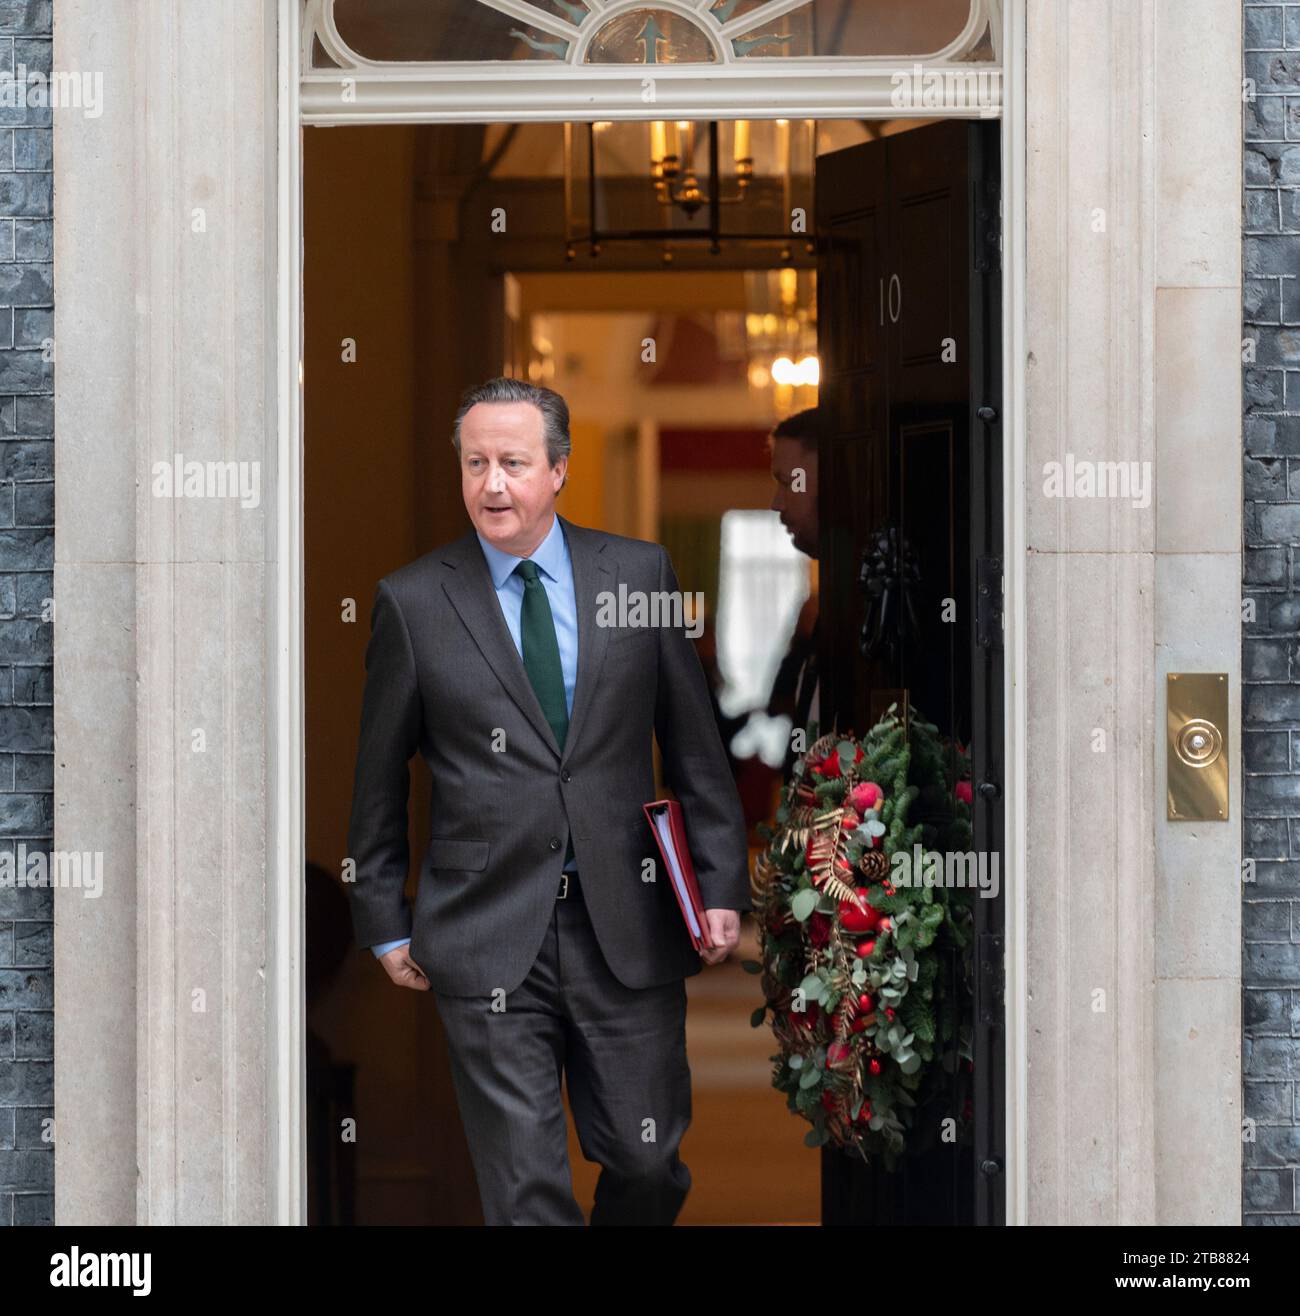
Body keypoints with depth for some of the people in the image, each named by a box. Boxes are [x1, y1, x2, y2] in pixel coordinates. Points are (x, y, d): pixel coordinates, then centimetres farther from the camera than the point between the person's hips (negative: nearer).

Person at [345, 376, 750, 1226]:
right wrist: (386, 924, 8)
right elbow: (379, 779, 8)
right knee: (526, 1187, -2)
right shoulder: (413, 601, 1)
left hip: (628, 931, 2)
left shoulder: (639, 573, 5)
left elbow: (696, 744, 8)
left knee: (648, 1163, 7)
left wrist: (722, 886, 3)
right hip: (488, 940, -1)